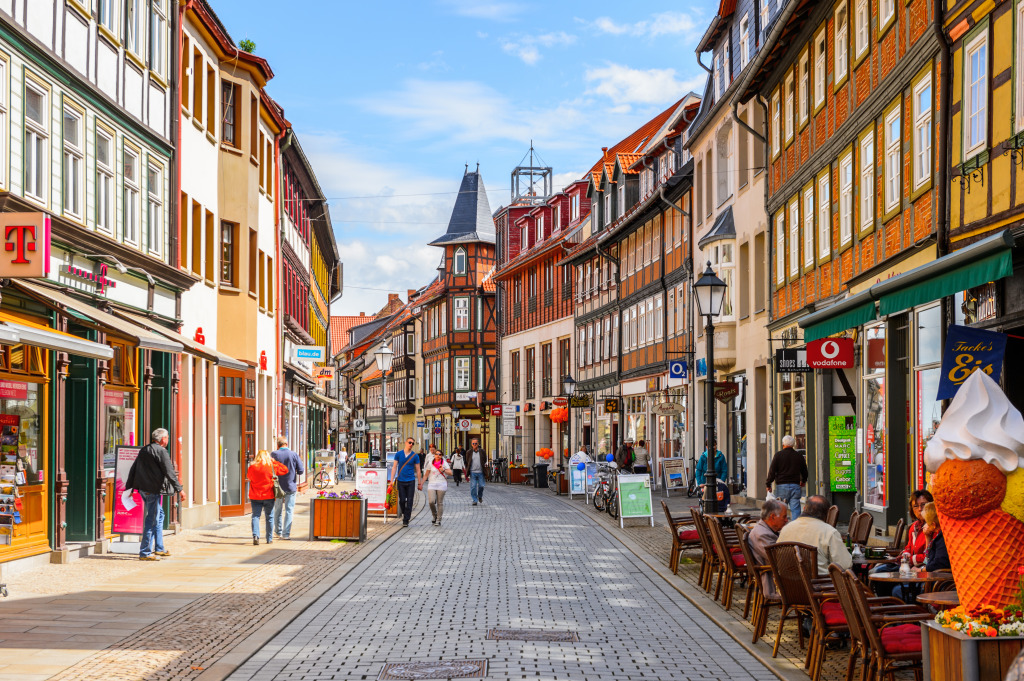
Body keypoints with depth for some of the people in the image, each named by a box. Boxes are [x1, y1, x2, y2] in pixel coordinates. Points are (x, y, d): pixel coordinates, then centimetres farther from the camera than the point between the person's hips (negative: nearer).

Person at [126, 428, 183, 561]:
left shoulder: (143, 450, 13)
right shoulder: (161, 451, -12)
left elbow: (133, 469, 18)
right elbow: (169, 472, -14)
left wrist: (129, 487, 24)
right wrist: (179, 489, -10)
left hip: (143, 489, 9)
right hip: (154, 490, -9)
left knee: (159, 515, 22)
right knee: (152, 520, -6)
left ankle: (159, 548, 29)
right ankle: (145, 552, -6)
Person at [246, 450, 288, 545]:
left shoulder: (252, 467, -3)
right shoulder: (272, 466, -6)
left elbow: (248, 477, 14)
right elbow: (285, 470, 7)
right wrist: (274, 461, 10)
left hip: (255, 496, 1)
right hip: (268, 496, -1)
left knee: (255, 516, 3)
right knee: (269, 517, 10)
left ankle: (255, 535, -16)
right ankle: (269, 539, 16)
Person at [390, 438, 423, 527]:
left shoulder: (415, 456, 2)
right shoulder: (398, 454, 3)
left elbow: (418, 470, 6)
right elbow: (394, 467, 4)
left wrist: (419, 483, 5)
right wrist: (392, 480, -3)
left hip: (411, 481, 0)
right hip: (400, 481, 0)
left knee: (409, 501, -4)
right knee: (402, 500, 3)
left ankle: (406, 520, 1)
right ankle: (404, 514, 30)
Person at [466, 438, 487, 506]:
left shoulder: (482, 452, 3)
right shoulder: (469, 452, 4)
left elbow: (485, 461, 14)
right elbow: (466, 462, 10)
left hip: (480, 472, 0)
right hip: (472, 472, 0)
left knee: (481, 486, 1)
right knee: (473, 487, -3)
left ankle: (480, 496, 28)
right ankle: (475, 500, 7)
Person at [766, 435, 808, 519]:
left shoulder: (778, 455, -2)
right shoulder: (799, 456, 7)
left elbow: (772, 471, -4)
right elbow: (804, 471, 19)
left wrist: (768, 484, 6)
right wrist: (803, 481, 38)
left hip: (781, 486, -2)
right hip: (795, 485, 2)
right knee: (795, 509, 0)